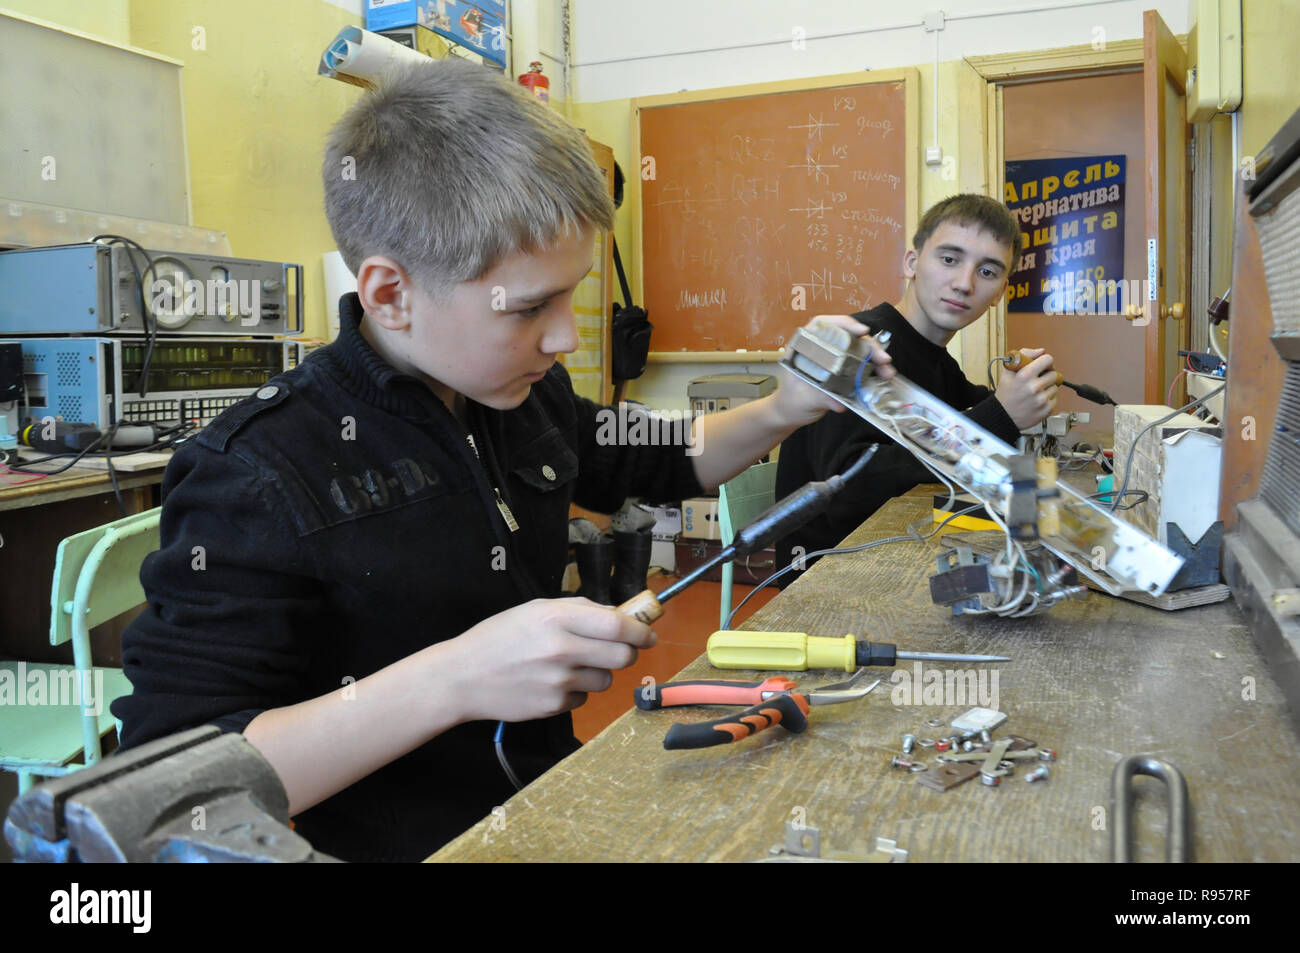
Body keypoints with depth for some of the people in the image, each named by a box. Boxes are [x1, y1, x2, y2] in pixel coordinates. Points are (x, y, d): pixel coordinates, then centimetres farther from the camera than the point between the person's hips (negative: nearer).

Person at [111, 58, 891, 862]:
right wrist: (453, 681, -33)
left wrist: (784, 412, 5)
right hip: (395, 842, -6)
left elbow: (654, 462, 22)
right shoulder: (259, 475, -19)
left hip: (549, 803, 6)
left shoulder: (529, 397, 3)